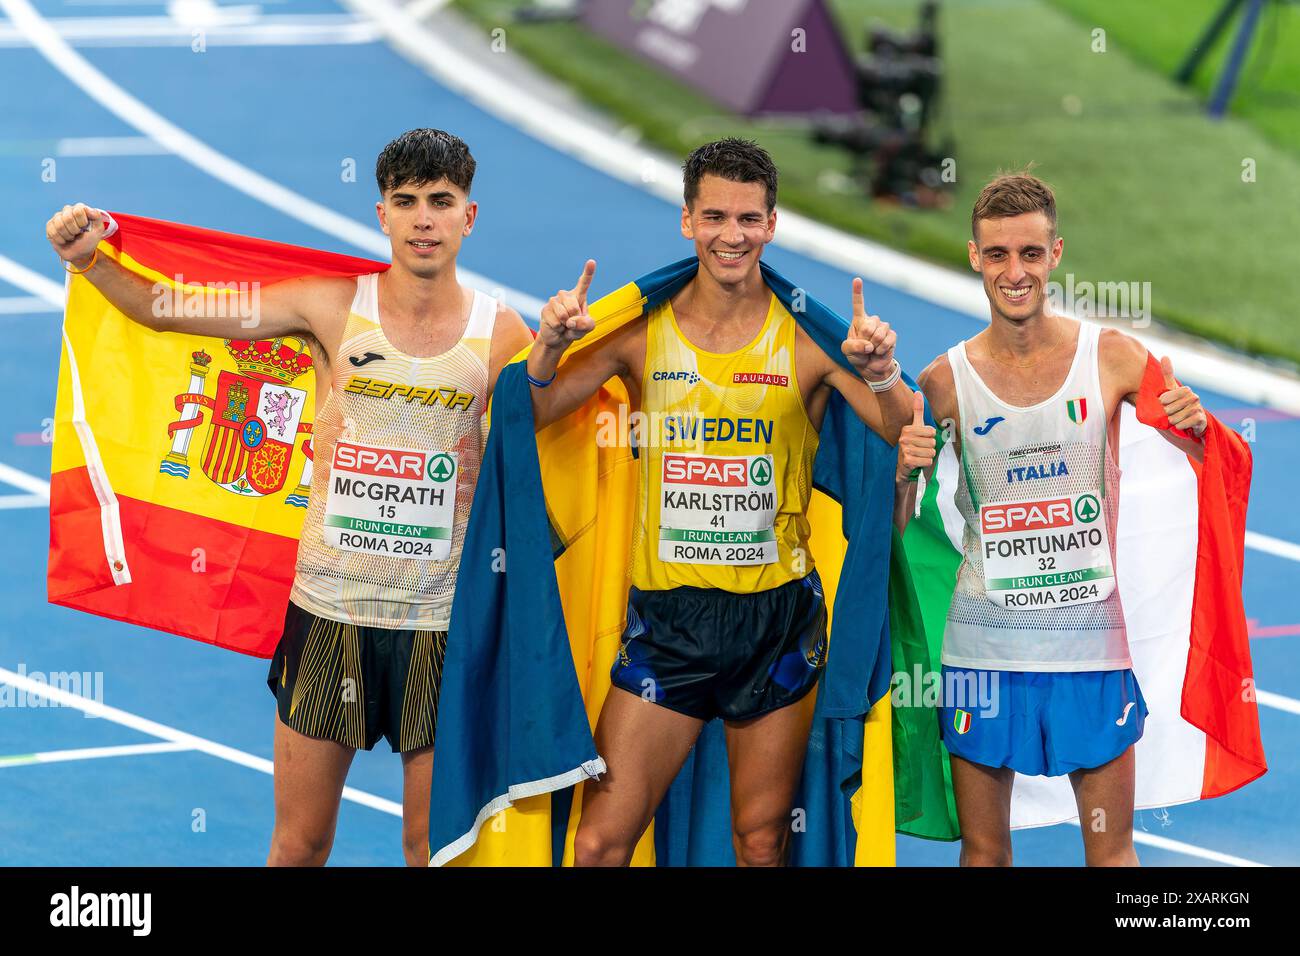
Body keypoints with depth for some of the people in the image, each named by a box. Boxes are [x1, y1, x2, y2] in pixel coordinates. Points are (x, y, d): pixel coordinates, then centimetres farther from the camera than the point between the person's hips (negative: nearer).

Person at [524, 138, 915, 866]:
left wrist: (881, 372, -26)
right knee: (601, 842, -4)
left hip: (778, 615, 0)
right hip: (668, 615, 0)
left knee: (763, 842, 10)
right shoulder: (642, 332, 1)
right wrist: (552, 347, -18)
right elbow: (526, 420, 1)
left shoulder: (808, 337, -2)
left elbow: (905, 435, -6)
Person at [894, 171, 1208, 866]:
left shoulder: (1113, 358, -2)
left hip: (1091, 642, 0)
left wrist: (1196, 425, -17)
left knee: (1112, 852, 3)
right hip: (984, 645, 1)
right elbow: (890, 529, 4)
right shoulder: (944, 381, -1)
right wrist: (902, 472, -17)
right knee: (983, 851, 8)